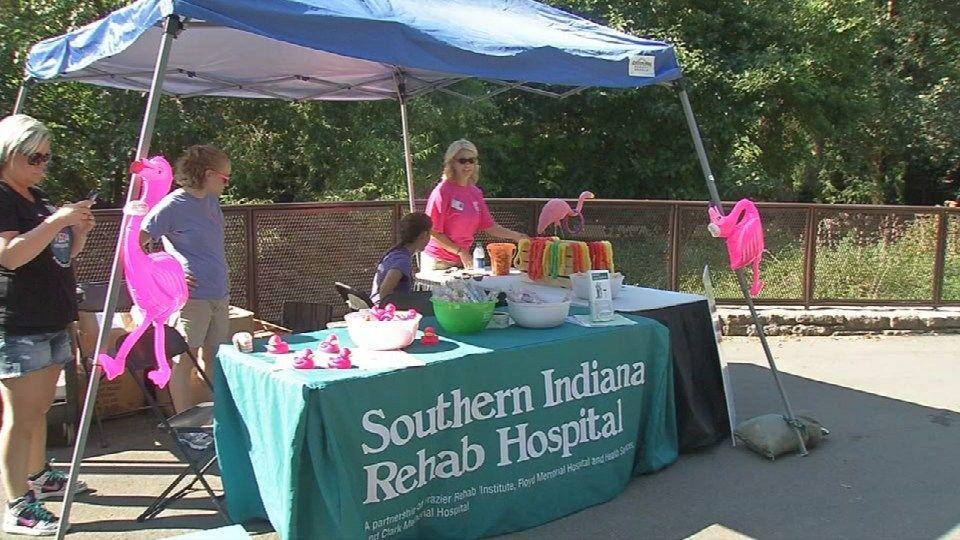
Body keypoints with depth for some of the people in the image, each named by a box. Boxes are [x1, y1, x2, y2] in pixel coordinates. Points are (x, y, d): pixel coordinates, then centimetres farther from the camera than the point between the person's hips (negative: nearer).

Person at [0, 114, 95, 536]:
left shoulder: (37, 198, 17)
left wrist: (79, 230, 5)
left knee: (40, 407, 18)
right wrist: (56, 221, -26)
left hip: (51, 319, 9)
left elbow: (60, 255, 23)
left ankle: (37, 477, 32)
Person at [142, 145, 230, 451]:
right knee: (184, 360, 0)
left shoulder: (211, 201, 11)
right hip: (191, 296, -8)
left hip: (219, 294, 8)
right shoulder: (173, 205, -12)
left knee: (214, 357, 14)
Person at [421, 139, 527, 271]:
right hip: (438, 262, -5)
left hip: (463, 261, 6)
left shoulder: (475, 192, 7)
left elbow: (489, 227, 9)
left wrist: (517, 236, -2)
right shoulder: (442, 191, -12)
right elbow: (433, 233, -12)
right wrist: (460, 252, -14)